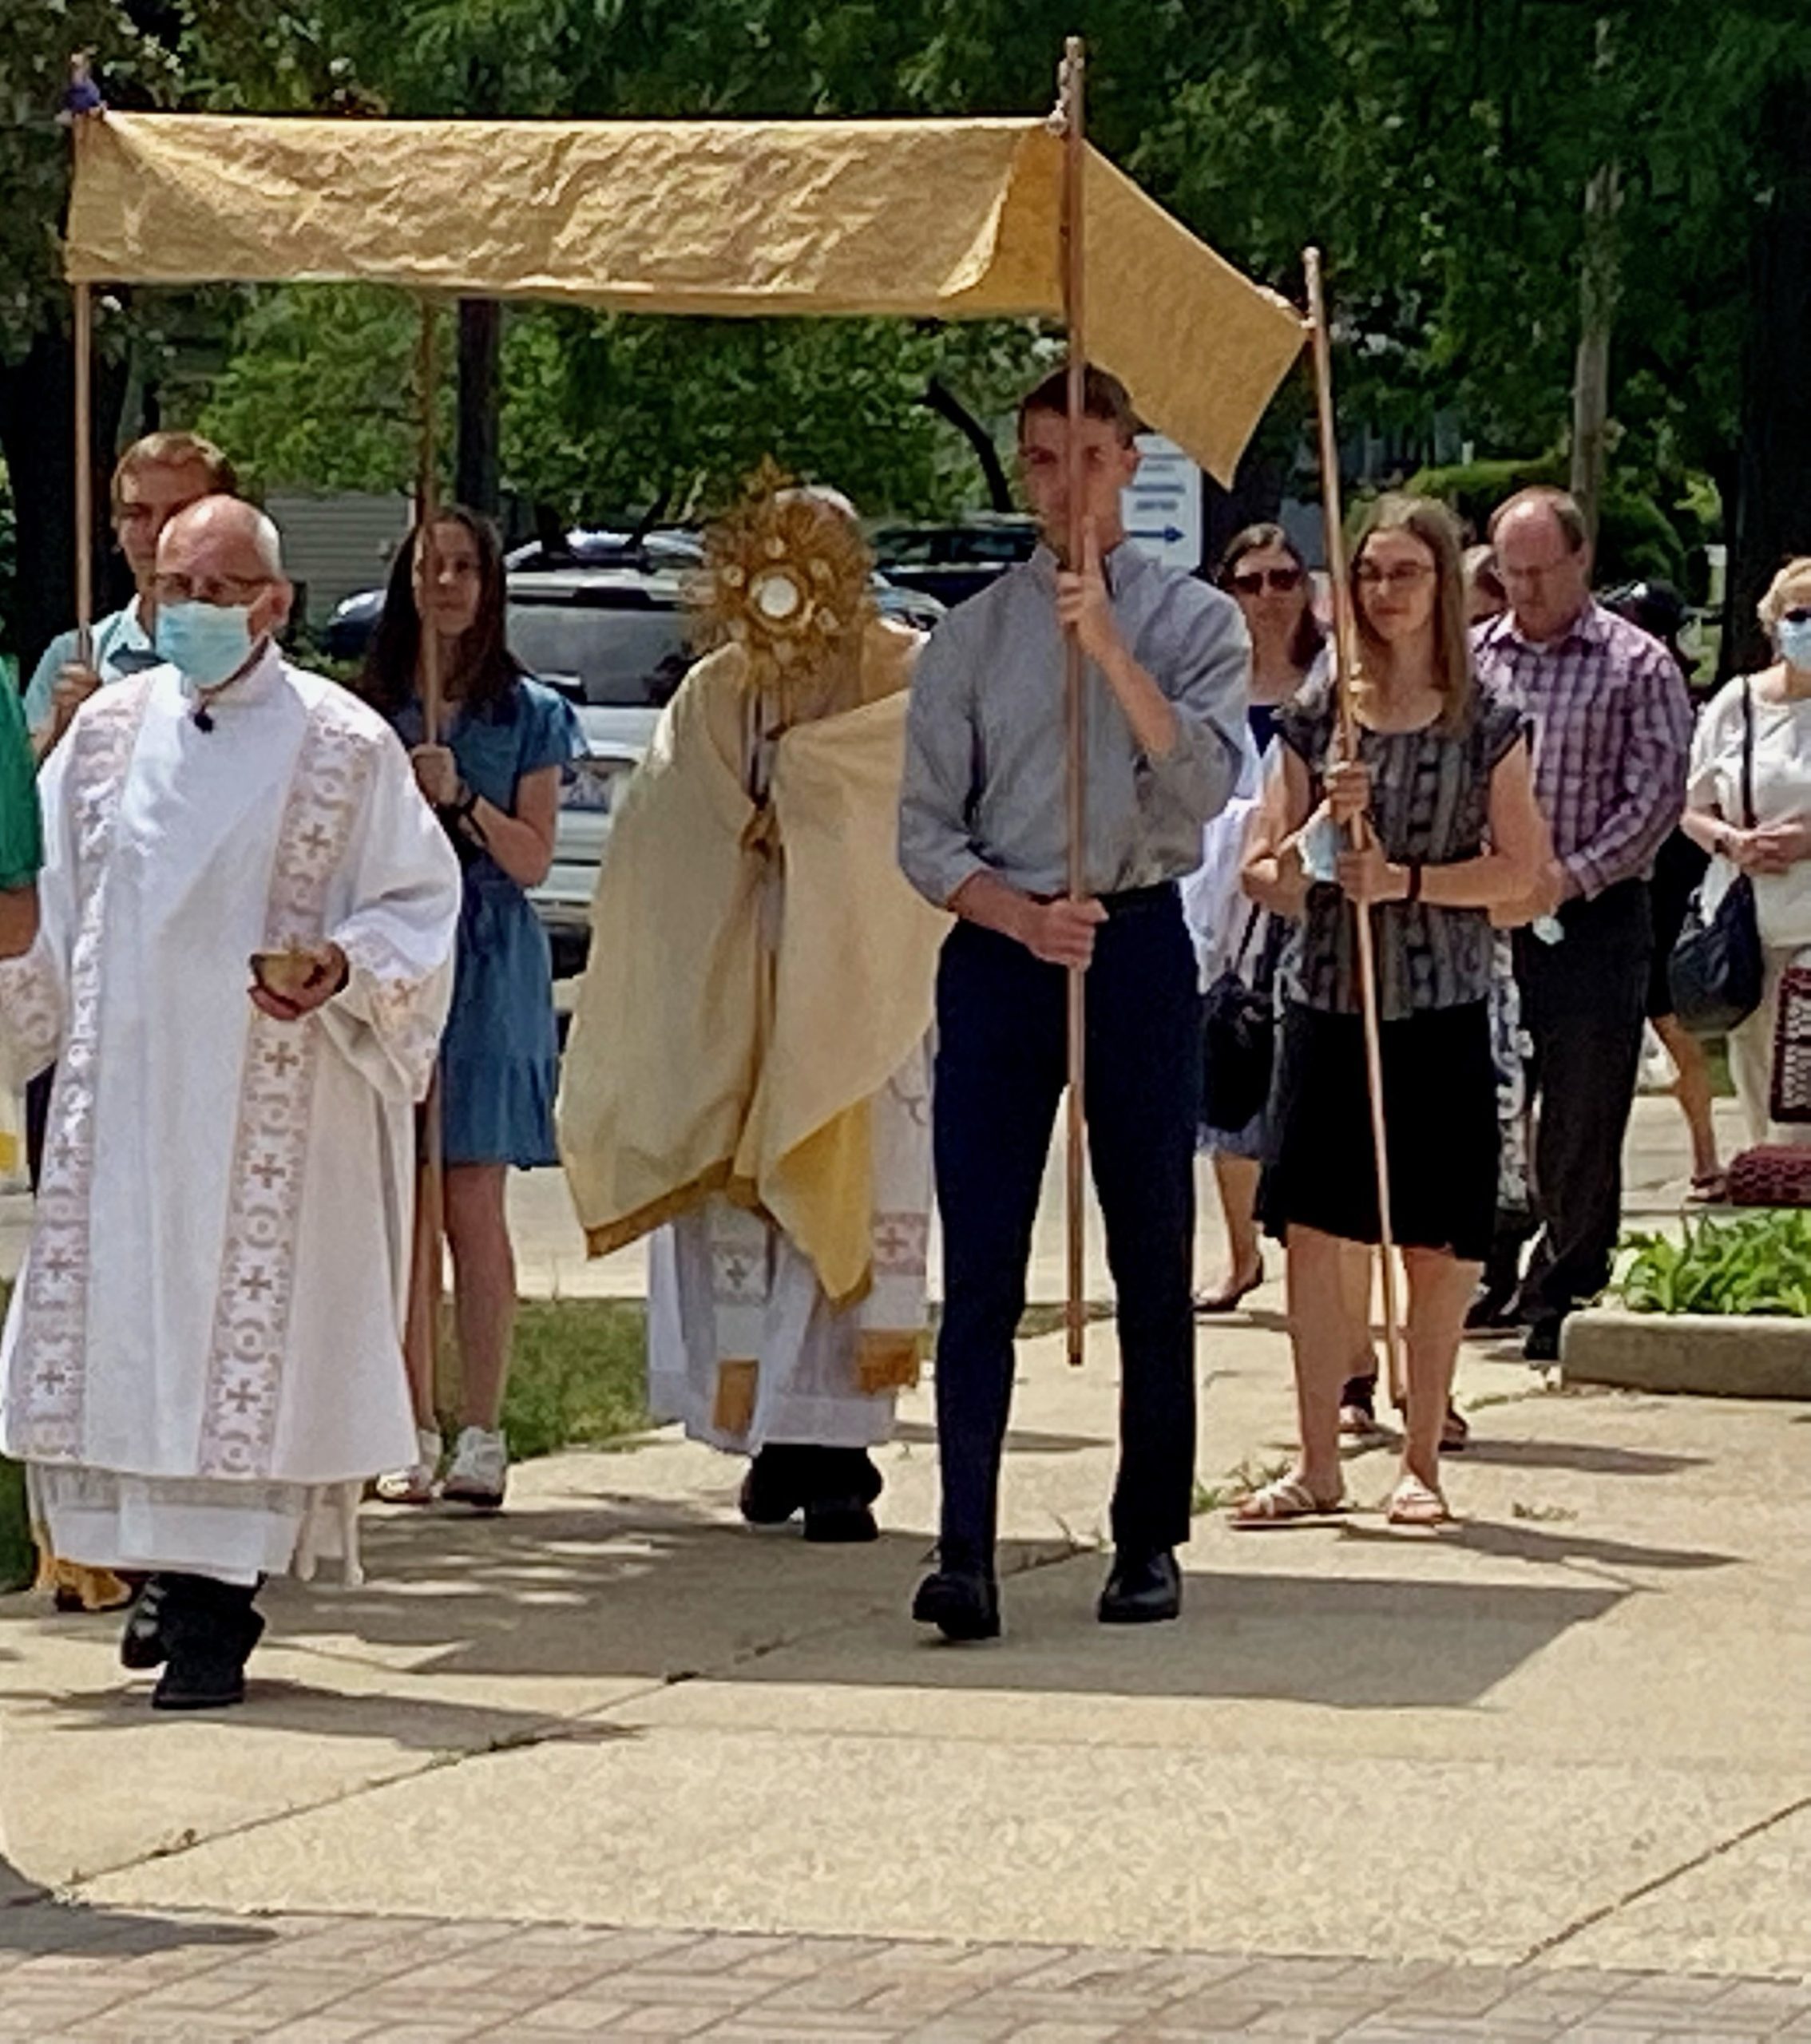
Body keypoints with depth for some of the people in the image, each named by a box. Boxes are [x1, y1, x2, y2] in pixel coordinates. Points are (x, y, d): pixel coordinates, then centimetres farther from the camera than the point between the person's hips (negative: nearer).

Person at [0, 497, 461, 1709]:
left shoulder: (347, 748, -3)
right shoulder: (110, 731, 8)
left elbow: (419, 904, -1)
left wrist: (340, 969, -18)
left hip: (271, 1102, -4)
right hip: (121, 1097, 4)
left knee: (246, 1329, -5)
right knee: (117, 1325, 5)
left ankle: (215, 1612, -1)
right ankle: (169, 1568, 21)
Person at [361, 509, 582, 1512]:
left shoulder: (529, 714, 6)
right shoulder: (371, 711, 10)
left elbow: (532, 859, 0)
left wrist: (461, 798, -15)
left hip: (489, 967, -2)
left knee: (474, 1205, -5)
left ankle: (481, 1437, -3)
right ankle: (414, 1437, 4)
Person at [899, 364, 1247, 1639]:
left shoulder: (1196, 622, 6)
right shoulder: (973, 636, 9)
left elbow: (1202, 782, -11)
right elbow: (925, 829, 6)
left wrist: (1111, 647, -20)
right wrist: (1022, 916, -10)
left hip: (1140, 949, 0)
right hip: (998, 951, 1)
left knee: (1153, 1260, 4)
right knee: (981, 1268, -7)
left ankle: (1150, 1542, 13)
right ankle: (964, 1551, -11)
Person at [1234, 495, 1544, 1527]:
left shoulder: (1488, 722, 1)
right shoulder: (1317, 715, 7)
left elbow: (1521, 869, -1)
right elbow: (1266, 874, 8)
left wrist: (1407, 878, -13)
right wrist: (1321, 829, -12)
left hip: (1440, 1009, -2)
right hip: (1326, 1002, 2)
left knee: (1435, 1245, 2)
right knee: (1311, 1232, 0)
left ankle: (1421, 1461, 11)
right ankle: (1319, 1464, 8)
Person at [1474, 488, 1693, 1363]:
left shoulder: (1638, 665, 0)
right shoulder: (1467, 660, 11)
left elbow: (1658, 792, -6)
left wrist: (1571, 876, -15)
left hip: (1593, 920, -3)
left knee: (1582, 1126, 0)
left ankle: (1563, 1306, 8)